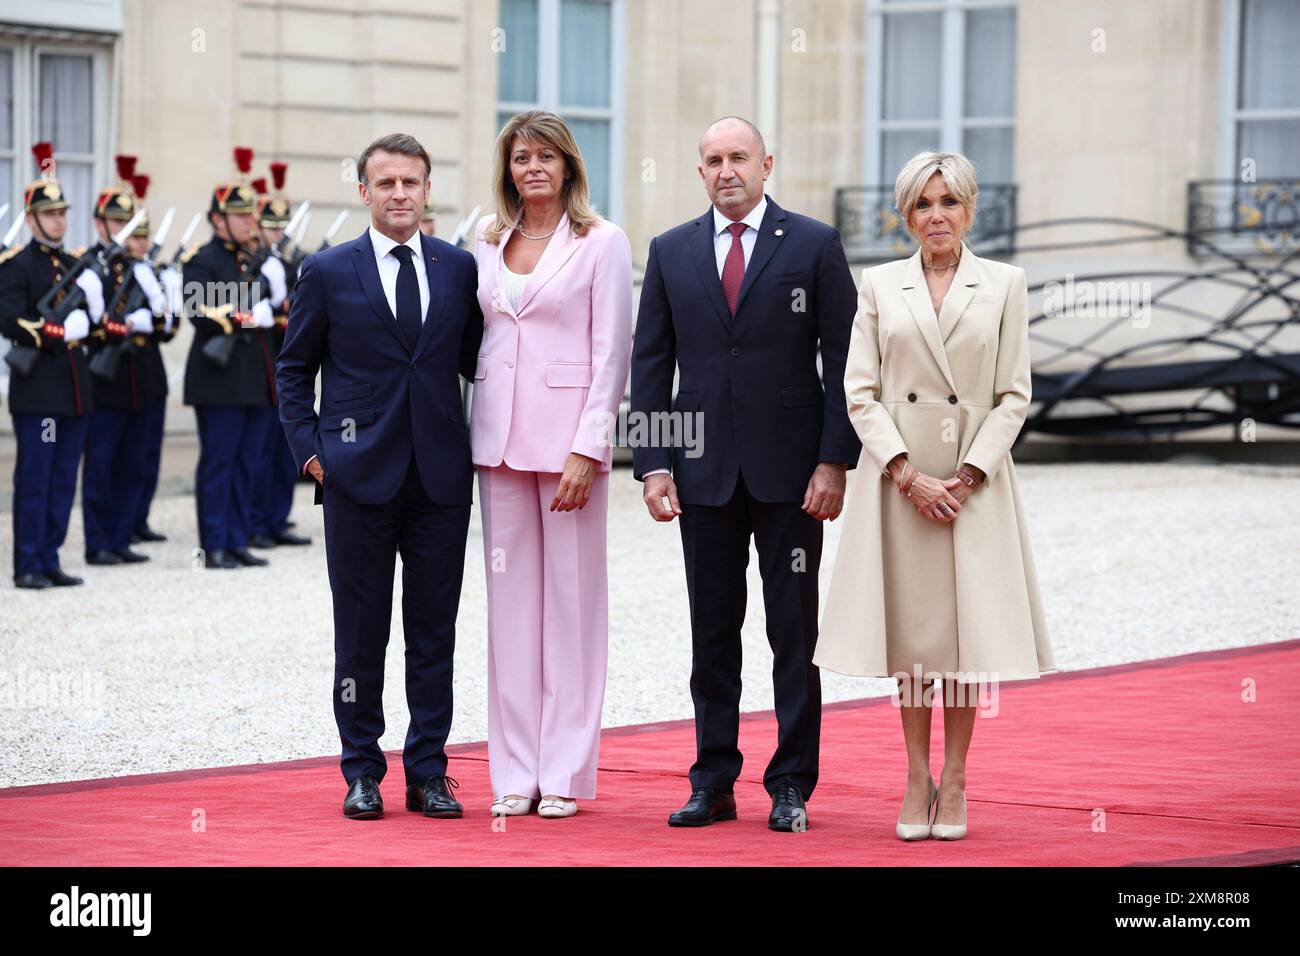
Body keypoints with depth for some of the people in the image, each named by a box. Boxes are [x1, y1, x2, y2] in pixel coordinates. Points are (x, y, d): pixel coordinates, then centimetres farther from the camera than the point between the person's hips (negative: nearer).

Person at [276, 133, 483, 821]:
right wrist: (310, 449, -1)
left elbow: (474, 359, 14)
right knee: (360, 630, 3)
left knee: (434, 631, 4)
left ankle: (428, 773, 11)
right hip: (358, 474, -2)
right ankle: (362, 773, 12)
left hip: (441, 474, 2)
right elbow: (294, 369, 8)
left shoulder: (459, 267, 8)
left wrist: (481, 444, 4)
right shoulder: (327, 272, 3)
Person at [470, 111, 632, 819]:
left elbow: (612, 354, -6)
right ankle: (515, 772, 10)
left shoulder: (601, 242, -2)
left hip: (569, 433, -5)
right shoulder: (488, 241, 12)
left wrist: (587, 450, -13)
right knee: (511, 598, 6)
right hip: (499, 434, 5)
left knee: (572, 597, -2)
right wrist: (468, 432, 7)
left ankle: (565, 772, 3)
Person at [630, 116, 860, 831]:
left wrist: (835, 461, -9)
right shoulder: (671, 252, 9)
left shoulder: (814, 245, 1)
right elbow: (649, 364, 8)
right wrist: (652, 465, 0)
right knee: (712, 633, 7)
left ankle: (791, 787, 7)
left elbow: (843, 361, -2)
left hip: (790, 470, -2)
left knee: (795, 634, 1)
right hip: (704, 471, 2)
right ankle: (713, 784, 13)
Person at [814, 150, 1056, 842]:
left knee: (968, 627, -1)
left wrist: (969, 473, -9)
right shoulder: (879, 285, 6)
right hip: (898, 478, 1)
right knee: (911, 631, 3)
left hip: (975, 479, -1)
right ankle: (917, 780, 12)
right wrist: (908, 474, -10)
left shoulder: (1004, 284, 5)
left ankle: (953, 783, 9)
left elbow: (1014, 395, 2)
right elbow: (861, 392, 2)